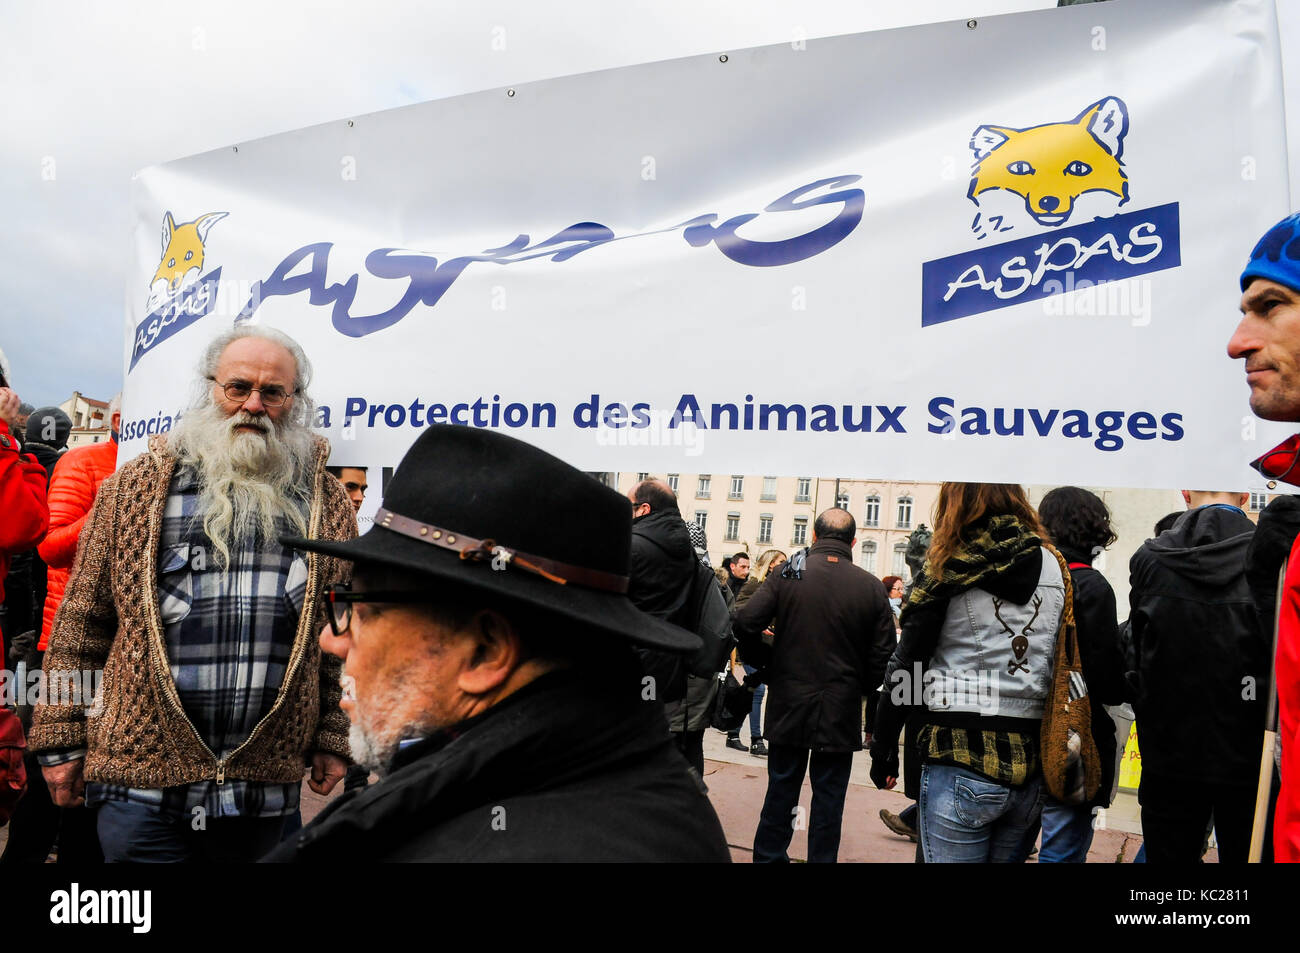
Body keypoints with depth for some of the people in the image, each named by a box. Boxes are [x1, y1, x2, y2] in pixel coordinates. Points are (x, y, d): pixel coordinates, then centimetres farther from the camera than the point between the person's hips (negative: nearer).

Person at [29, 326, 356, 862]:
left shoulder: (327, 503, 3)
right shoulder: (134, 488, 2)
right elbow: (81, 621, 4)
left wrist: (333, 738, 5)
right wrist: (60, 740, 2)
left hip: (267, 786, 2)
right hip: (142, 780, -1)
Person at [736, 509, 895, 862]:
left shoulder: (785, 576, -8)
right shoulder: (872, 587, -6)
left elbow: (745, 623, -14)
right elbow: (884, 655, -5)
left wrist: (766, 662, 3)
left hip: (788, 705, 1)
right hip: (841, 712, 0)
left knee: (781, 790, 15)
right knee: (829, 797, 11)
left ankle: (768, 856, 24)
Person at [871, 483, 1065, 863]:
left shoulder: (947, 565, -4)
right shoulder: (1053, 566, 7)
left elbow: (905, 666, -5)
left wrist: (883, 751, 3)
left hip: (962, 760, -5)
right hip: (1031, 768, 5)